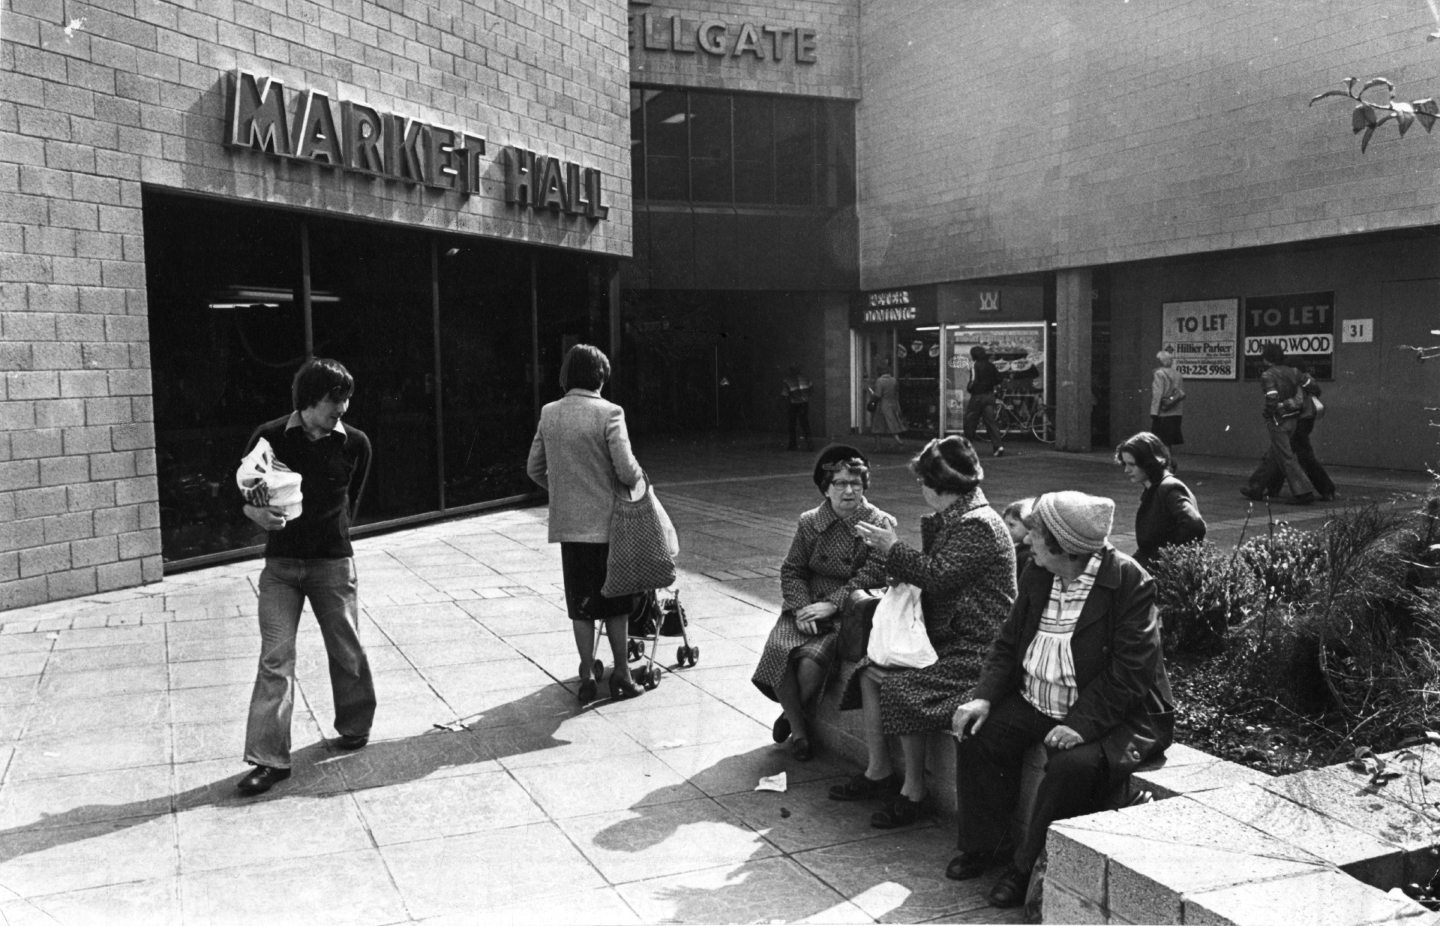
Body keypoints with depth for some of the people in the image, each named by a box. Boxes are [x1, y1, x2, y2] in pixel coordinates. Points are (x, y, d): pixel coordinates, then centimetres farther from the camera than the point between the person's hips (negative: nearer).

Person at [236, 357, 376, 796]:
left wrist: (329, 528, 8)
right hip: (280, 563, 0)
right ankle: (269, 757, 3)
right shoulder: (269, 437, -7)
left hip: (334, 561, 1)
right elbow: (243, 495, 4)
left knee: (347, 651, 10)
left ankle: (355, 726, 33)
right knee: (275, 658, -3)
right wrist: (260, 514, -16)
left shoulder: (355, 443, -4)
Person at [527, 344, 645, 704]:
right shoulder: (608, 413, -13)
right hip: (605, 522, -4)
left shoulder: (549, 414, 2)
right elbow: (626, 470, -19)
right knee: (615, 603, 11)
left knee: (581, 605, 11)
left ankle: (587, 679, 15)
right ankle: (621, 675, 19)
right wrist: (639, 480, 3)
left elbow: (534, 468, 8)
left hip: (568, 524, 4)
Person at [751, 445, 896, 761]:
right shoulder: (810, 522, 7)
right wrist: (801, 607, -12)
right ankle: (798, 728, -3)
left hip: (847, 612, -3)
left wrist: (831, 604, -19)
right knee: (778, 649, -24)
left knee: (812, 659, -28)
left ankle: (794, 714, 5)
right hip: (806, 606, 4)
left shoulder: (880, 524, -3)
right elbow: (792, 570, 6)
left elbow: (872, 575, -12)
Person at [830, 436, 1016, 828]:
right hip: (944, 637, 10)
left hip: (976, 649, -10)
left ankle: (913, 790, -9)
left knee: (901, 687, -24)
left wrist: (893, 548, -11)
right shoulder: (953, 520, 14)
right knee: (870, 672, 1)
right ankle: (878, 771, 9)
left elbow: (938, 576, -23)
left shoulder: (980, 525, -17)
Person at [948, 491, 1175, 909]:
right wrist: (984, 697, -7)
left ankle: (1028, 867, -10)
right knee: (977, 733, -9)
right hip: (1035, 704, 7)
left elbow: (1129, 672, -22)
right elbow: (1008, 643, 9)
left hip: (1111, 715, -7)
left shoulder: (1130, 582, -18)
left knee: (1074, 765, -31)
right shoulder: (1038, 576, 2)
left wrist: (1081, 724, -30)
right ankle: (983, 846, 8)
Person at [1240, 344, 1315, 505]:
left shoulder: (1268, 376, -13)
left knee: (1286, 459, -4)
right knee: (1271, 458, 16)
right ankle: (1255, 489, 25)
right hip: (1293, 420, 7)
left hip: (1277, 421, -7)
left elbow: (1272, 400, -21)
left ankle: (1303, 492, -8)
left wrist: (1268, 414, -4)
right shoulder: (1293, 372, 6)